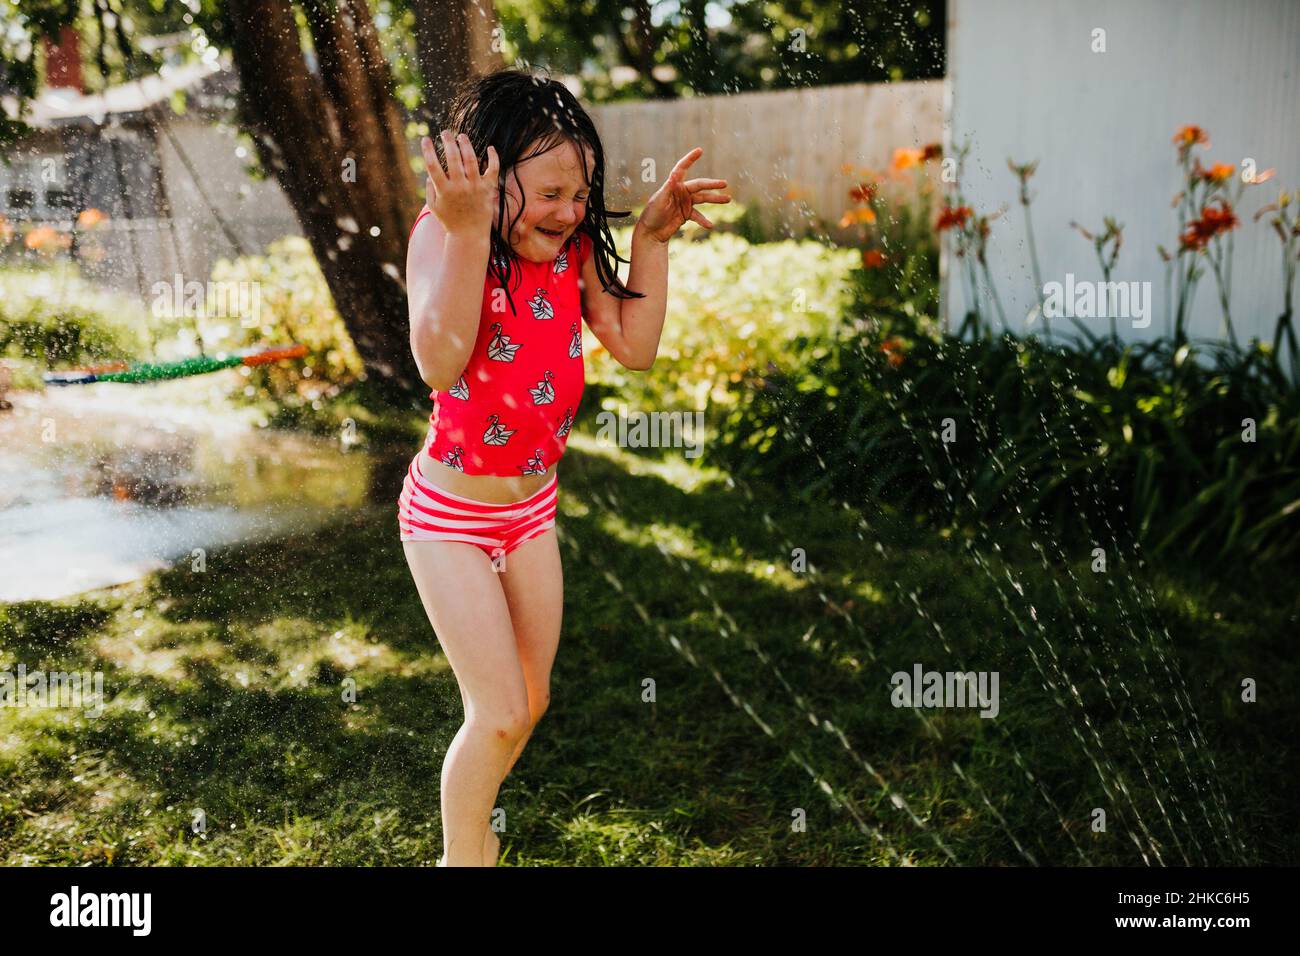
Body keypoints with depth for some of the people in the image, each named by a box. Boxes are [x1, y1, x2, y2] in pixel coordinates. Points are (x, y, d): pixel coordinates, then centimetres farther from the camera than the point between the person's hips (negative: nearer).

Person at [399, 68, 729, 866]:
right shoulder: (441, 234, -20)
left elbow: (635, 346, -4)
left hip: (535, 503, 6)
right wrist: (468, 230, -43)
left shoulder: (573, 247, -5)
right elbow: (440, 361, -34)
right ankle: (461, 855, 21)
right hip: (451, 510, -6)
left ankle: (473, 826, 43)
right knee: (499, 715, -5)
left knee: (531, 702, 17)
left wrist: (653, 237, -9)